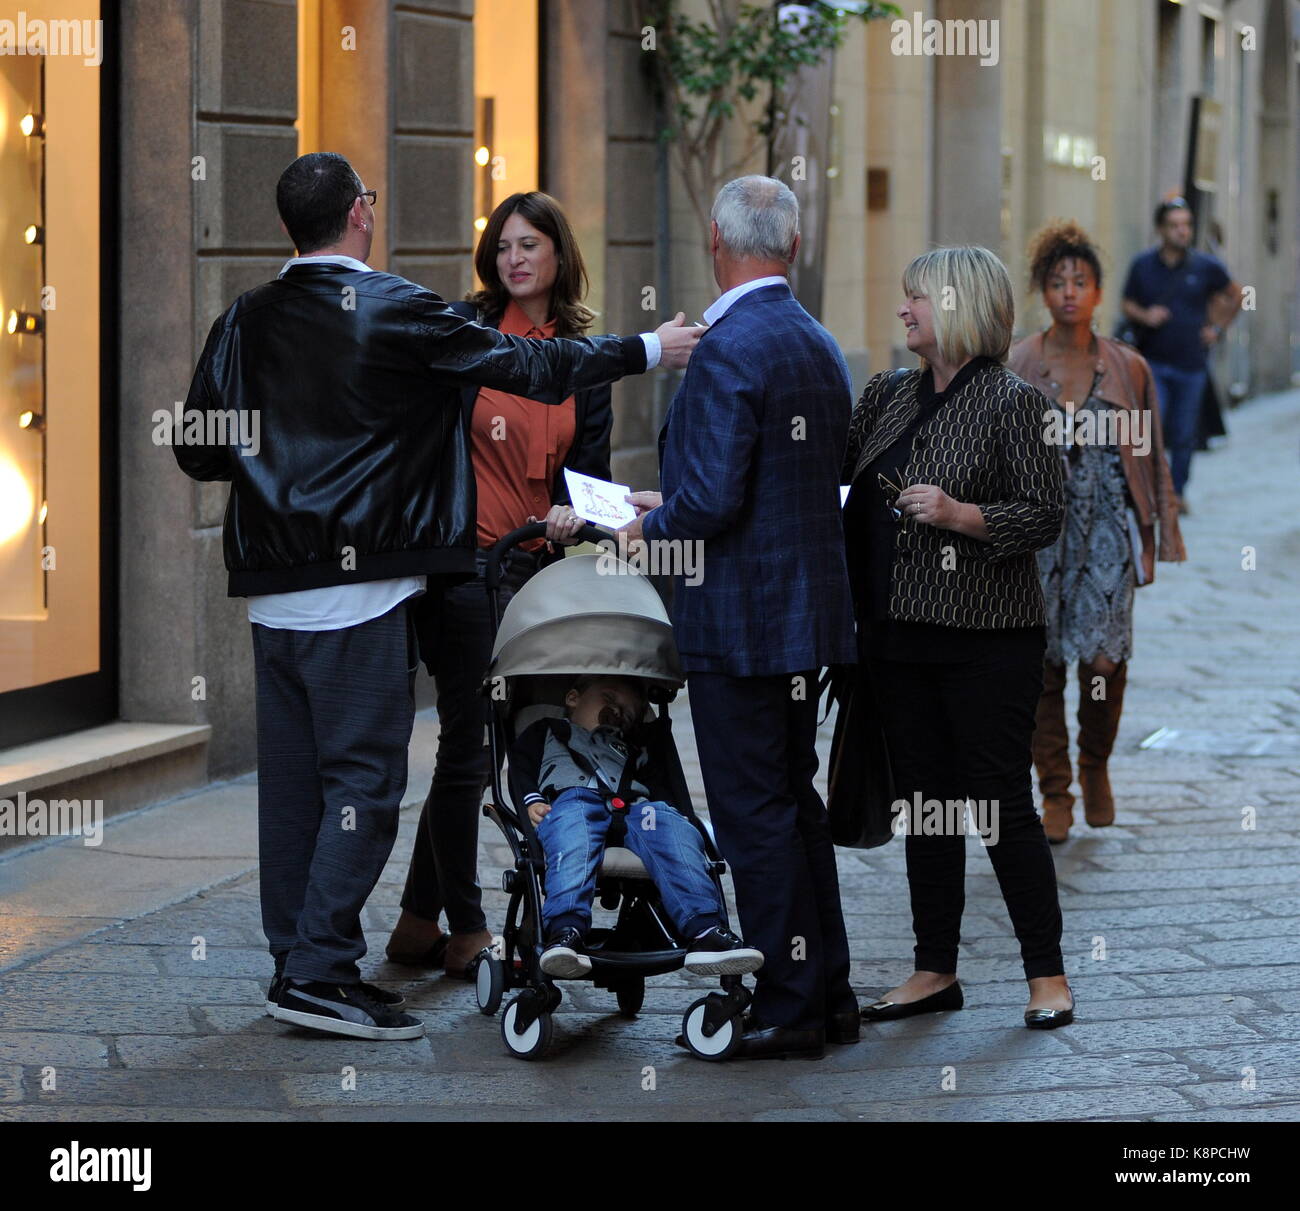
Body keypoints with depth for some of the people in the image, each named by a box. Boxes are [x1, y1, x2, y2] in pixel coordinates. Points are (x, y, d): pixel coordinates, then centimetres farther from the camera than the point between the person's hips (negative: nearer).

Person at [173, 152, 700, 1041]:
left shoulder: (245, 322, 6)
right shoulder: (392, 311, -9)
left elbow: (198, 450, 9)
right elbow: (527, 367, -4)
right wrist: (649, 350, 7)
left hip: (273, 591, 6)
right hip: (360, 592, -6)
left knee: (292, 779, 10)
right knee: (364, 777, -4)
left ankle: (299, 961, 16)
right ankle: (321, 969, -8)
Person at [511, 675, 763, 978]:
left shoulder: (633, 753, 47)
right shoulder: (547, 732, 39)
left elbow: (659, 787, 30)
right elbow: (520, 765, 21)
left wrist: (664, 809, 6)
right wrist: (532, 801, 0)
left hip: (635, 805, 3)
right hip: (575, 797, -3)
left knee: (676, 830, -31)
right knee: (572, 836, -41)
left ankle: (704, 931, -48)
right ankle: (566, 933, -60)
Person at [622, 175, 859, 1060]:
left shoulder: (729, 349, -18)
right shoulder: (821, 346, 10)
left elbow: (714, 499, -23)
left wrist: (648, 528, -4)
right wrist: (675, 505, 20)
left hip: (739, 619, -9)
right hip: (808, 612, 9)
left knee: (755, 815, -2)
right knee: (795, 802, 17)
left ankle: (787, 1009, 3)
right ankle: (829, 995, 22)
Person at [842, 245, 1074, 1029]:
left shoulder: (1013, 402, -7)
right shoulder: (888, 397, 13)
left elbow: (1045, 517, -9)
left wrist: (959, 514, -22)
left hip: (989, 640, -7)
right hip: (902, 634, 7)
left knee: (1001, 803, -4)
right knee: (924, 805, 10)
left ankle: (1048, 975, 5)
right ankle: (936, 971, 18)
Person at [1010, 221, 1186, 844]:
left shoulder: (1126, 367, 4)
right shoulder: (1016, 366, 1)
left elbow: (1149, 454, 9)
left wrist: (1155, 534, 7)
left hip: (1107, 528, 0)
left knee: (1104, 659, -8)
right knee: (1042, 664, -1)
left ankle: (1096, 767, 19)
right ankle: (1055, 791, 12)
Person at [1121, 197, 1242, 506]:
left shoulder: (1206, 266, 0)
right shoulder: (1143, 265, 0)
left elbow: (1235, 296, 16)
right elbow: (1128, 305, 9)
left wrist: (1217, 328, 8)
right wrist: (1144, 316, -11)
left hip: (1191, 364, 1)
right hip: (1152, 362, -1)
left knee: (1184, 434, 6)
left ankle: (1177, 492, 19)